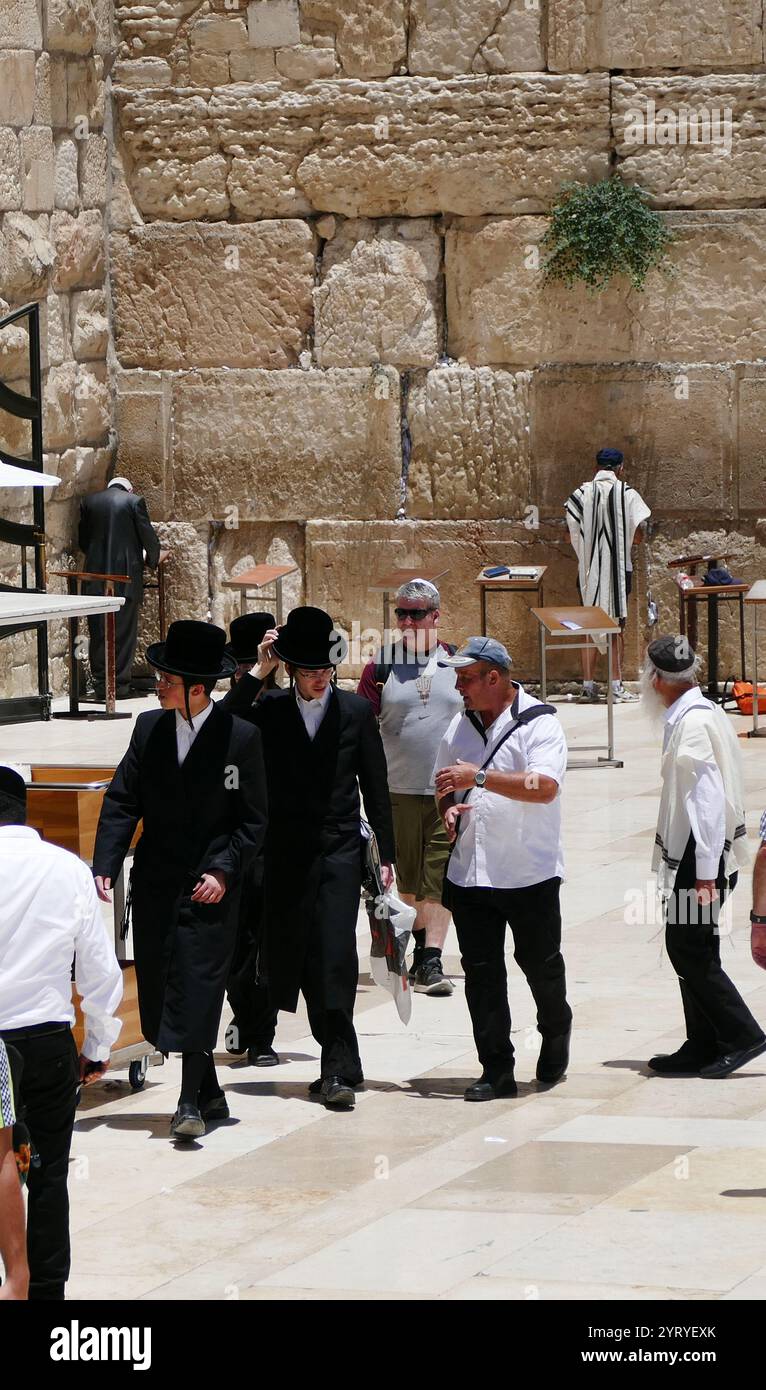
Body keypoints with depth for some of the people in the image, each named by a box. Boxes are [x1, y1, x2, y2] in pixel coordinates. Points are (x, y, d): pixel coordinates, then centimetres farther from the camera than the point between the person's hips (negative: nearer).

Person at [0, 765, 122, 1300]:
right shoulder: (68, 869, -2)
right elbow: (100, 968, 1)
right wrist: (99, 1048, 12)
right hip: (48, 1040, 2)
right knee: (48, 1175, 9)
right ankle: (47, 1287, 13)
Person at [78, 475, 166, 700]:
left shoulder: (89, 502, 8)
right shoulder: (134, 501, -1)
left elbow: (82, 540, 12)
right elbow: (147, 535, 1)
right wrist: (155, 557, 21)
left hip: (96, 574, 3)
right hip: (126, 574, -3)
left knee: (98, 631, 7)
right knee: (124, 631, 3)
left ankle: (100, 684, 7)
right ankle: (120, 683, 2)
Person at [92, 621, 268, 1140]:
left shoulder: (241, 737, -7)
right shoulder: (149, 727, 5)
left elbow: (253, 820, -3)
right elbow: (121, 801, 5)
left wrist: (223, 871, -15)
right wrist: (105, 866, -6)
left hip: (209, 885, -5)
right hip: (155, 880, 5)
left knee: (197, 986, -12)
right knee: (159, 992, 6)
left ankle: (191, 1102, -9)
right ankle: (210, 1094, 19)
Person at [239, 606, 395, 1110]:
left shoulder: (357, 710, 4)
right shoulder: (268, 709, 4)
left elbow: (376, 786, 8)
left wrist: (386, 854, 7)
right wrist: (259, 673, -11)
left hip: (341, 849, -2)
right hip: (287, 854, 2)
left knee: (335, 956, -12)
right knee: (297, 956, 4)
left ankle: (339, 1069, -10)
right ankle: (340, 1063, 16)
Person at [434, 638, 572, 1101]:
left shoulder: (539, 724, -9)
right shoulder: (460, 727, 11)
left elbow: (544, 787, -22)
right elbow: (445, 787, 23)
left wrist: (479, 777, -25)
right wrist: (449, 809, -1)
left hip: (530, 873, -5)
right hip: (470, 870, 5)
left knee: (541, 966, 7)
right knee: (481, 972, 2)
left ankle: (556, 1036, 34)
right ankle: (496, 1070, 6)